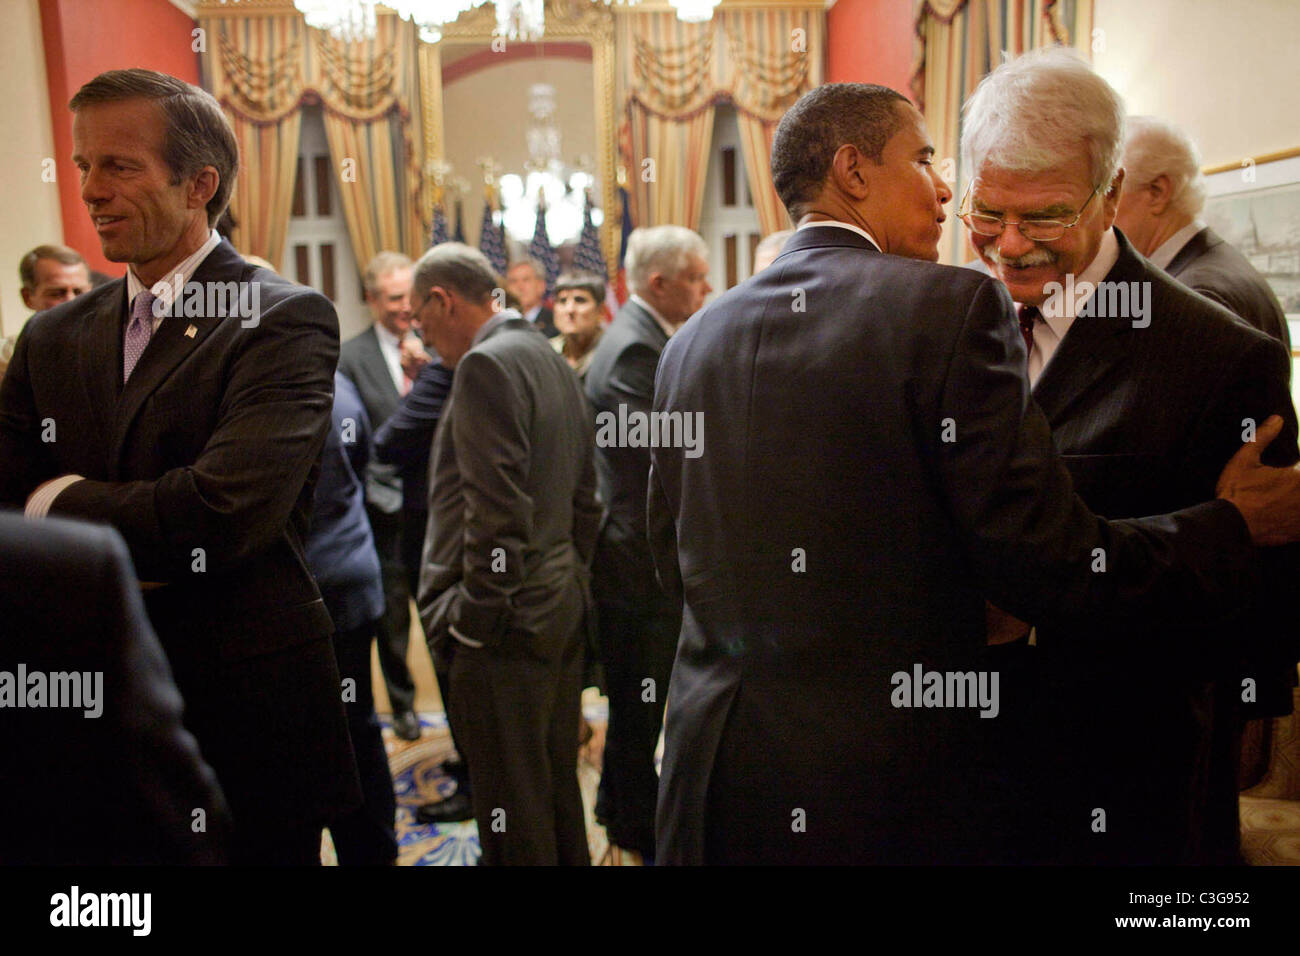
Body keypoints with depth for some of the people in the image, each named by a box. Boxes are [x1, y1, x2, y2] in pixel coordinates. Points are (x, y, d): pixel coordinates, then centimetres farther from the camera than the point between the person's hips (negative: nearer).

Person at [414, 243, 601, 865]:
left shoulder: (487, 364, -15)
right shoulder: (552, 361, 14)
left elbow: (498, 511, -22)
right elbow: (584, 503, 17)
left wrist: (474, 619, -14)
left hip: (508, 625, -9)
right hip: (562, 612, 10)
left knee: (511, 812, 3)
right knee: (558, 786, 20)